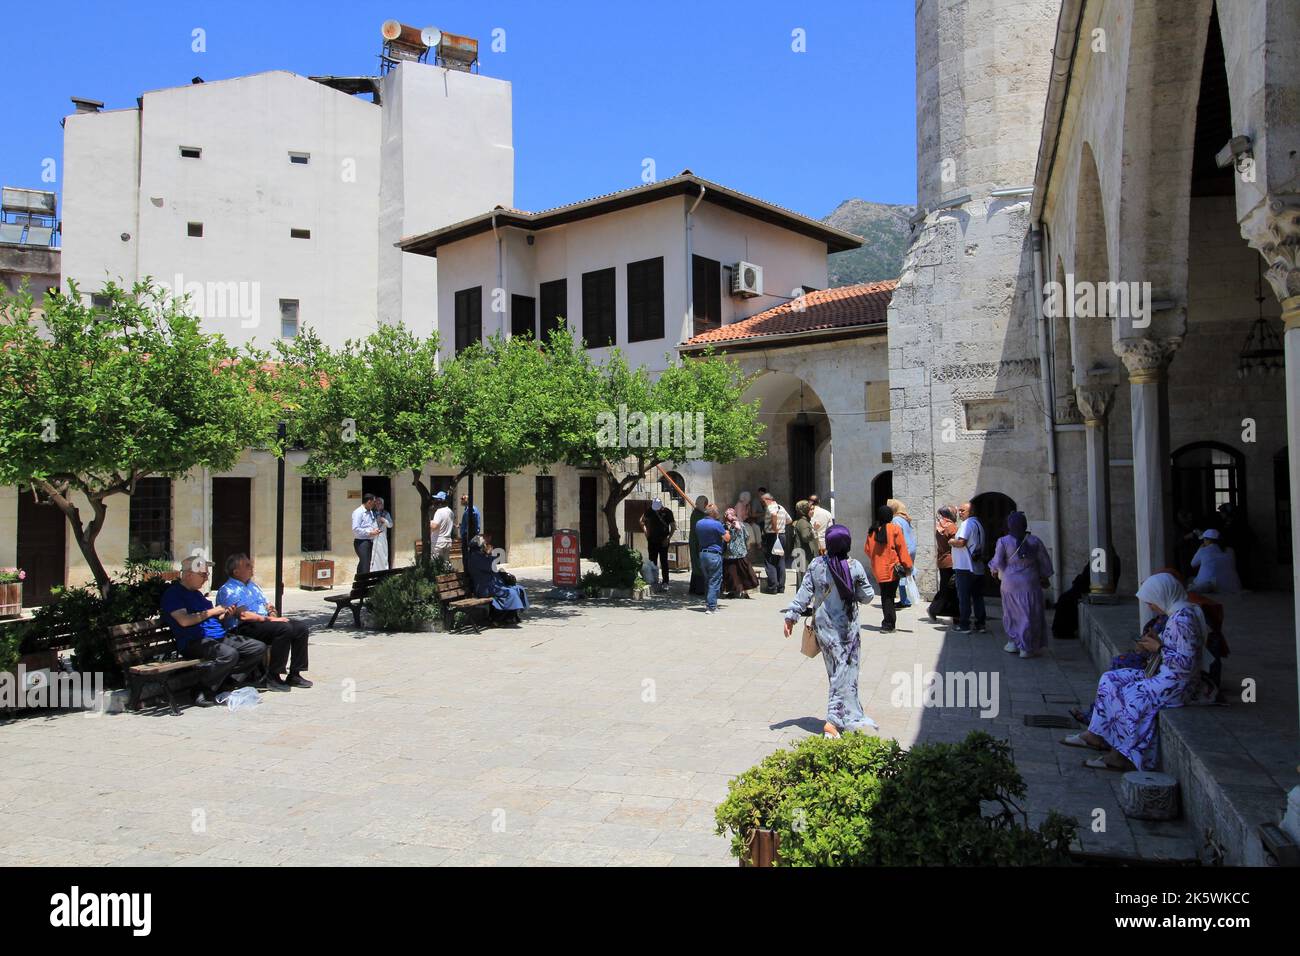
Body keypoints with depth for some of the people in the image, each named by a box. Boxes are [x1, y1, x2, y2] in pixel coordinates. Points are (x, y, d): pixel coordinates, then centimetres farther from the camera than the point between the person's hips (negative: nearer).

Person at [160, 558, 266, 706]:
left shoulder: (197, 592, 25)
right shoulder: (173, 593, -3)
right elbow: (184, 620, -18)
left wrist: (226, 615, 8)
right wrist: (212, 611, -8)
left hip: (219, 637, 9)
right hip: (194, 641, -9)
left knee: (259, 648, -5)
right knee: (229, 654, -37)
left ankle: (227, 680, -4)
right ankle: (204, 693, -19)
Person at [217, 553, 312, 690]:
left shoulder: (254, 585, 24)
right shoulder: (228, 590, -4)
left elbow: (268, 606, 24)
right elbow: (242, 615, -16)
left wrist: (273, 613, 0)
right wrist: (268, 619, -18)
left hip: (264, 622, 9)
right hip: (242, 628, -9)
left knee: (300, 627, -10)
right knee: (284, 628, -30)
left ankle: (294, 675, -6)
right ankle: (272, 678, -24)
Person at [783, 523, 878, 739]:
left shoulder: (816, 565, -6)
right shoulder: (854, 567, -10)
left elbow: (804, 592, -5)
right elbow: (867, 596, -2)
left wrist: (791, 615, 0)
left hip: (824, 626, 3)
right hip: (847, 627, -3)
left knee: (836, 671, 13)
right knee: (845, 673, 1)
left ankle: (852, 717, 22)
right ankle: (834, 720, -7)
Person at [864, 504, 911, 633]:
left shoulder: (872, 531, 5)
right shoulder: (894, 529, -8)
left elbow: (867, 549, 10)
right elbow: (902, 548, -8)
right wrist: (907, 565, -4)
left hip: (878, 570, 4)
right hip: (892, 569, -4)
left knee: (885, 596, 13)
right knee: (889, 596, 0)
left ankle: (888, 623, 15)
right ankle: (888, 624, -3)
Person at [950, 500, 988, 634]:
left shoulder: (967, 523, -12)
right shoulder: (978, 524, 18)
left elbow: (961, 542, -23)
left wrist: (951, 541, -4)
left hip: (965, 567, -9)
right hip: (978, 568, 9)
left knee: (964, 598, -3)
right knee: (978, 597, 11)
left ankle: (964, 625, -1)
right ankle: (981, 624, 13)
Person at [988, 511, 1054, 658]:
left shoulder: (1003, 541, -10)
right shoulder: (1034, 541, -3)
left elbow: (997, 562, -8)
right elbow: (1045, 561, 6)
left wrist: (993, 568, 14)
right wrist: (1045, 577, 20)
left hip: (1010, 583, 0)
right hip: (1030, 584, 1)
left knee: (1012, 612, 15)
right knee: (1030, 615, 5)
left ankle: (1014, 642, 16)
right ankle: (1026, 648, 6)